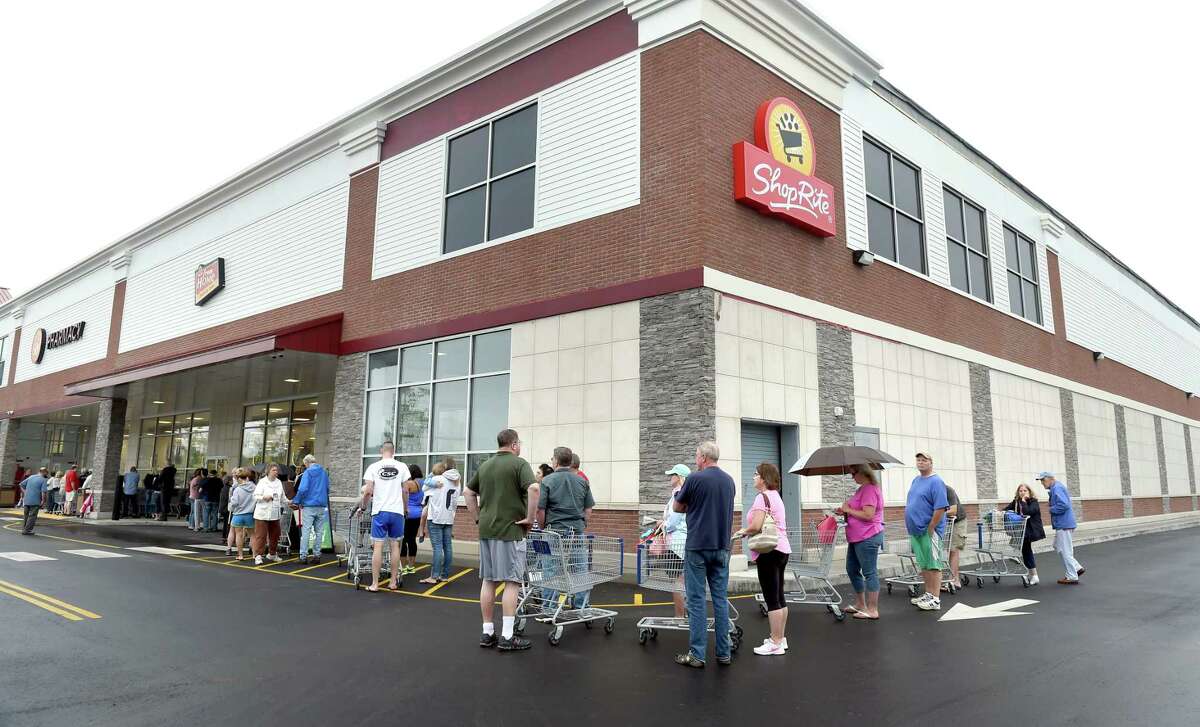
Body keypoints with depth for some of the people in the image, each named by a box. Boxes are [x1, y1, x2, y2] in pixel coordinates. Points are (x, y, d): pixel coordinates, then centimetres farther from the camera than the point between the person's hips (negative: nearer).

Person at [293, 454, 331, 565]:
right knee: (319, 531, 8)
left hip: (309, 506, -5)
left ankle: (303, 556, -4)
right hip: (322, 506, 5)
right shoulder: (324, 472, 12)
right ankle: (317, 555, 9)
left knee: (306, 531, -3)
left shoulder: (307, 472, -6)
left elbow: (302, 489, -15)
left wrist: (296, 501, -5)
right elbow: (327, 489, 18)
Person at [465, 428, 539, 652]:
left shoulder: (485, 466, 14)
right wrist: (530, 518, -14)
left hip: (486, 530, 7)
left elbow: (469, 492, 21)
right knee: (512, 582, -3)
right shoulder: (519, 464, -7)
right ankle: (507, 637, -4)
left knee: (488, 581, 10)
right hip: (510, 530, -6)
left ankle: (487, 633, 14)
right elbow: (534, 488, -23)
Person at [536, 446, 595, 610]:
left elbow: (540, 510, -5)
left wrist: (543, 528, 10)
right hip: (577, 532, 2)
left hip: (554, 531, -2)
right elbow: (588, 509, 9)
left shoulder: (547, 481, -4)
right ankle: (582, 609, 13)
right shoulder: (582, 481, 6)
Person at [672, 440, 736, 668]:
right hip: (722, 547, 5)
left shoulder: (695, 478, -10)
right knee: (721, 599, 9)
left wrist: (685, 498, 22)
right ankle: (724, 652, 12)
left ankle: (697, 654, 1)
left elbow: (677, 508, 2)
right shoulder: (729, 480, 9)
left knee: (696, 600, -1)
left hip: (698, 546, -5)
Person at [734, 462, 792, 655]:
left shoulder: (763, 497, -13)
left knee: (772, 599, -4)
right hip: (782, 549, 10)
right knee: (779, 597, 15)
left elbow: (756, 526, -23)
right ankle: (780, 638, 23)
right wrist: (747, 531, 11)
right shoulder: (776, 496, 16)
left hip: (769, 551, -10)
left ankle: (775, 643, 1)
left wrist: (743, 531, -4)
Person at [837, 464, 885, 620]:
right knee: (852, 569, 17)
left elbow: (868, 515, -25)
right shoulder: (862, 489, 15)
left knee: (869, 572, -3)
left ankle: (872, 610, 4)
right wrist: (845, 511, 8)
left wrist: (848, 510, -15)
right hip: (857, 538, 11)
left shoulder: (870, 489, -18)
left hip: (867, 538, -11)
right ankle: (860, 604, 28)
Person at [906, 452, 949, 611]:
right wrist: (912, 527, 14)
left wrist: (930, 529, -18)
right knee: (923, 565, 15)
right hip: (915, 530, 8)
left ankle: (935, 600, 2)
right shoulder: (915, 480, 13)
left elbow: (940, 508, -20)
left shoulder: (936, 482, -12)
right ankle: (928, 594, 26)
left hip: (928, 531, -8)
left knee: (932, 564, -3)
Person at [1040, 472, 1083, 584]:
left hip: (1064, 525, -11)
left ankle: (1072, 577, 6)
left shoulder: (1057, 488, -18)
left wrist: (1051, 509, -14)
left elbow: (1063, 505, -28)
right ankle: (1077, 568, 20)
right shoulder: (1056, 487, 15)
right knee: (1058, 546, 18)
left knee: (1065, 550, -2)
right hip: (1063, 524, 11)